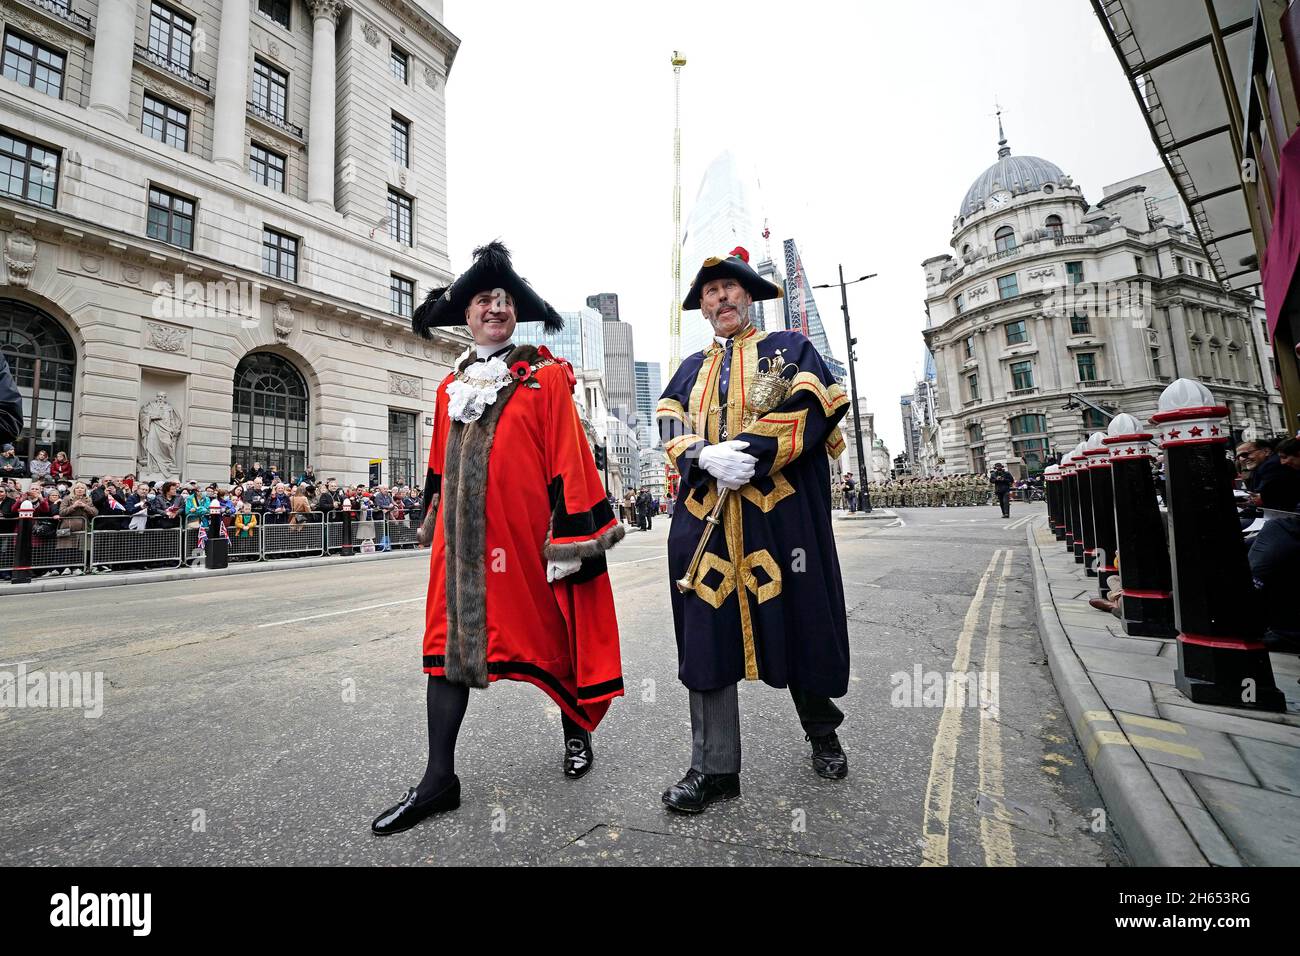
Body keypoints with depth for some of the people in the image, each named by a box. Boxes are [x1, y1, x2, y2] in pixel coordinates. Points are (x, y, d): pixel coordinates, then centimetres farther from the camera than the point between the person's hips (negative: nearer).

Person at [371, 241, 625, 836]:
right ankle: (439, 779, 16)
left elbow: (569, 459, -7)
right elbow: (440, 468, 20)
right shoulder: (451, 387, 14)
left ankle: (576, 731, 34)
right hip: (463, 538, 5)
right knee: (451, 638, 4)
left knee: (548, 632, 9)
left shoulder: (546, 377, -1)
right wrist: (434, 523, 21)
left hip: (527, 534, -4)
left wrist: (570, 536, -12)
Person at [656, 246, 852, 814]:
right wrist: (708, 457, -15)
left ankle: (822, 733, 36)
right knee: (707, 634, 1)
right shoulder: (691, 368, 21)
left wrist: (750, 454, -19)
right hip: (705, 518, 3)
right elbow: (672, 428, 6)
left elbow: (810, 409, -6)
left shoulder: (790, 349, 12)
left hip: (781, 512, -2)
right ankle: (713, 767, 15)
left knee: (799, 625, 8)